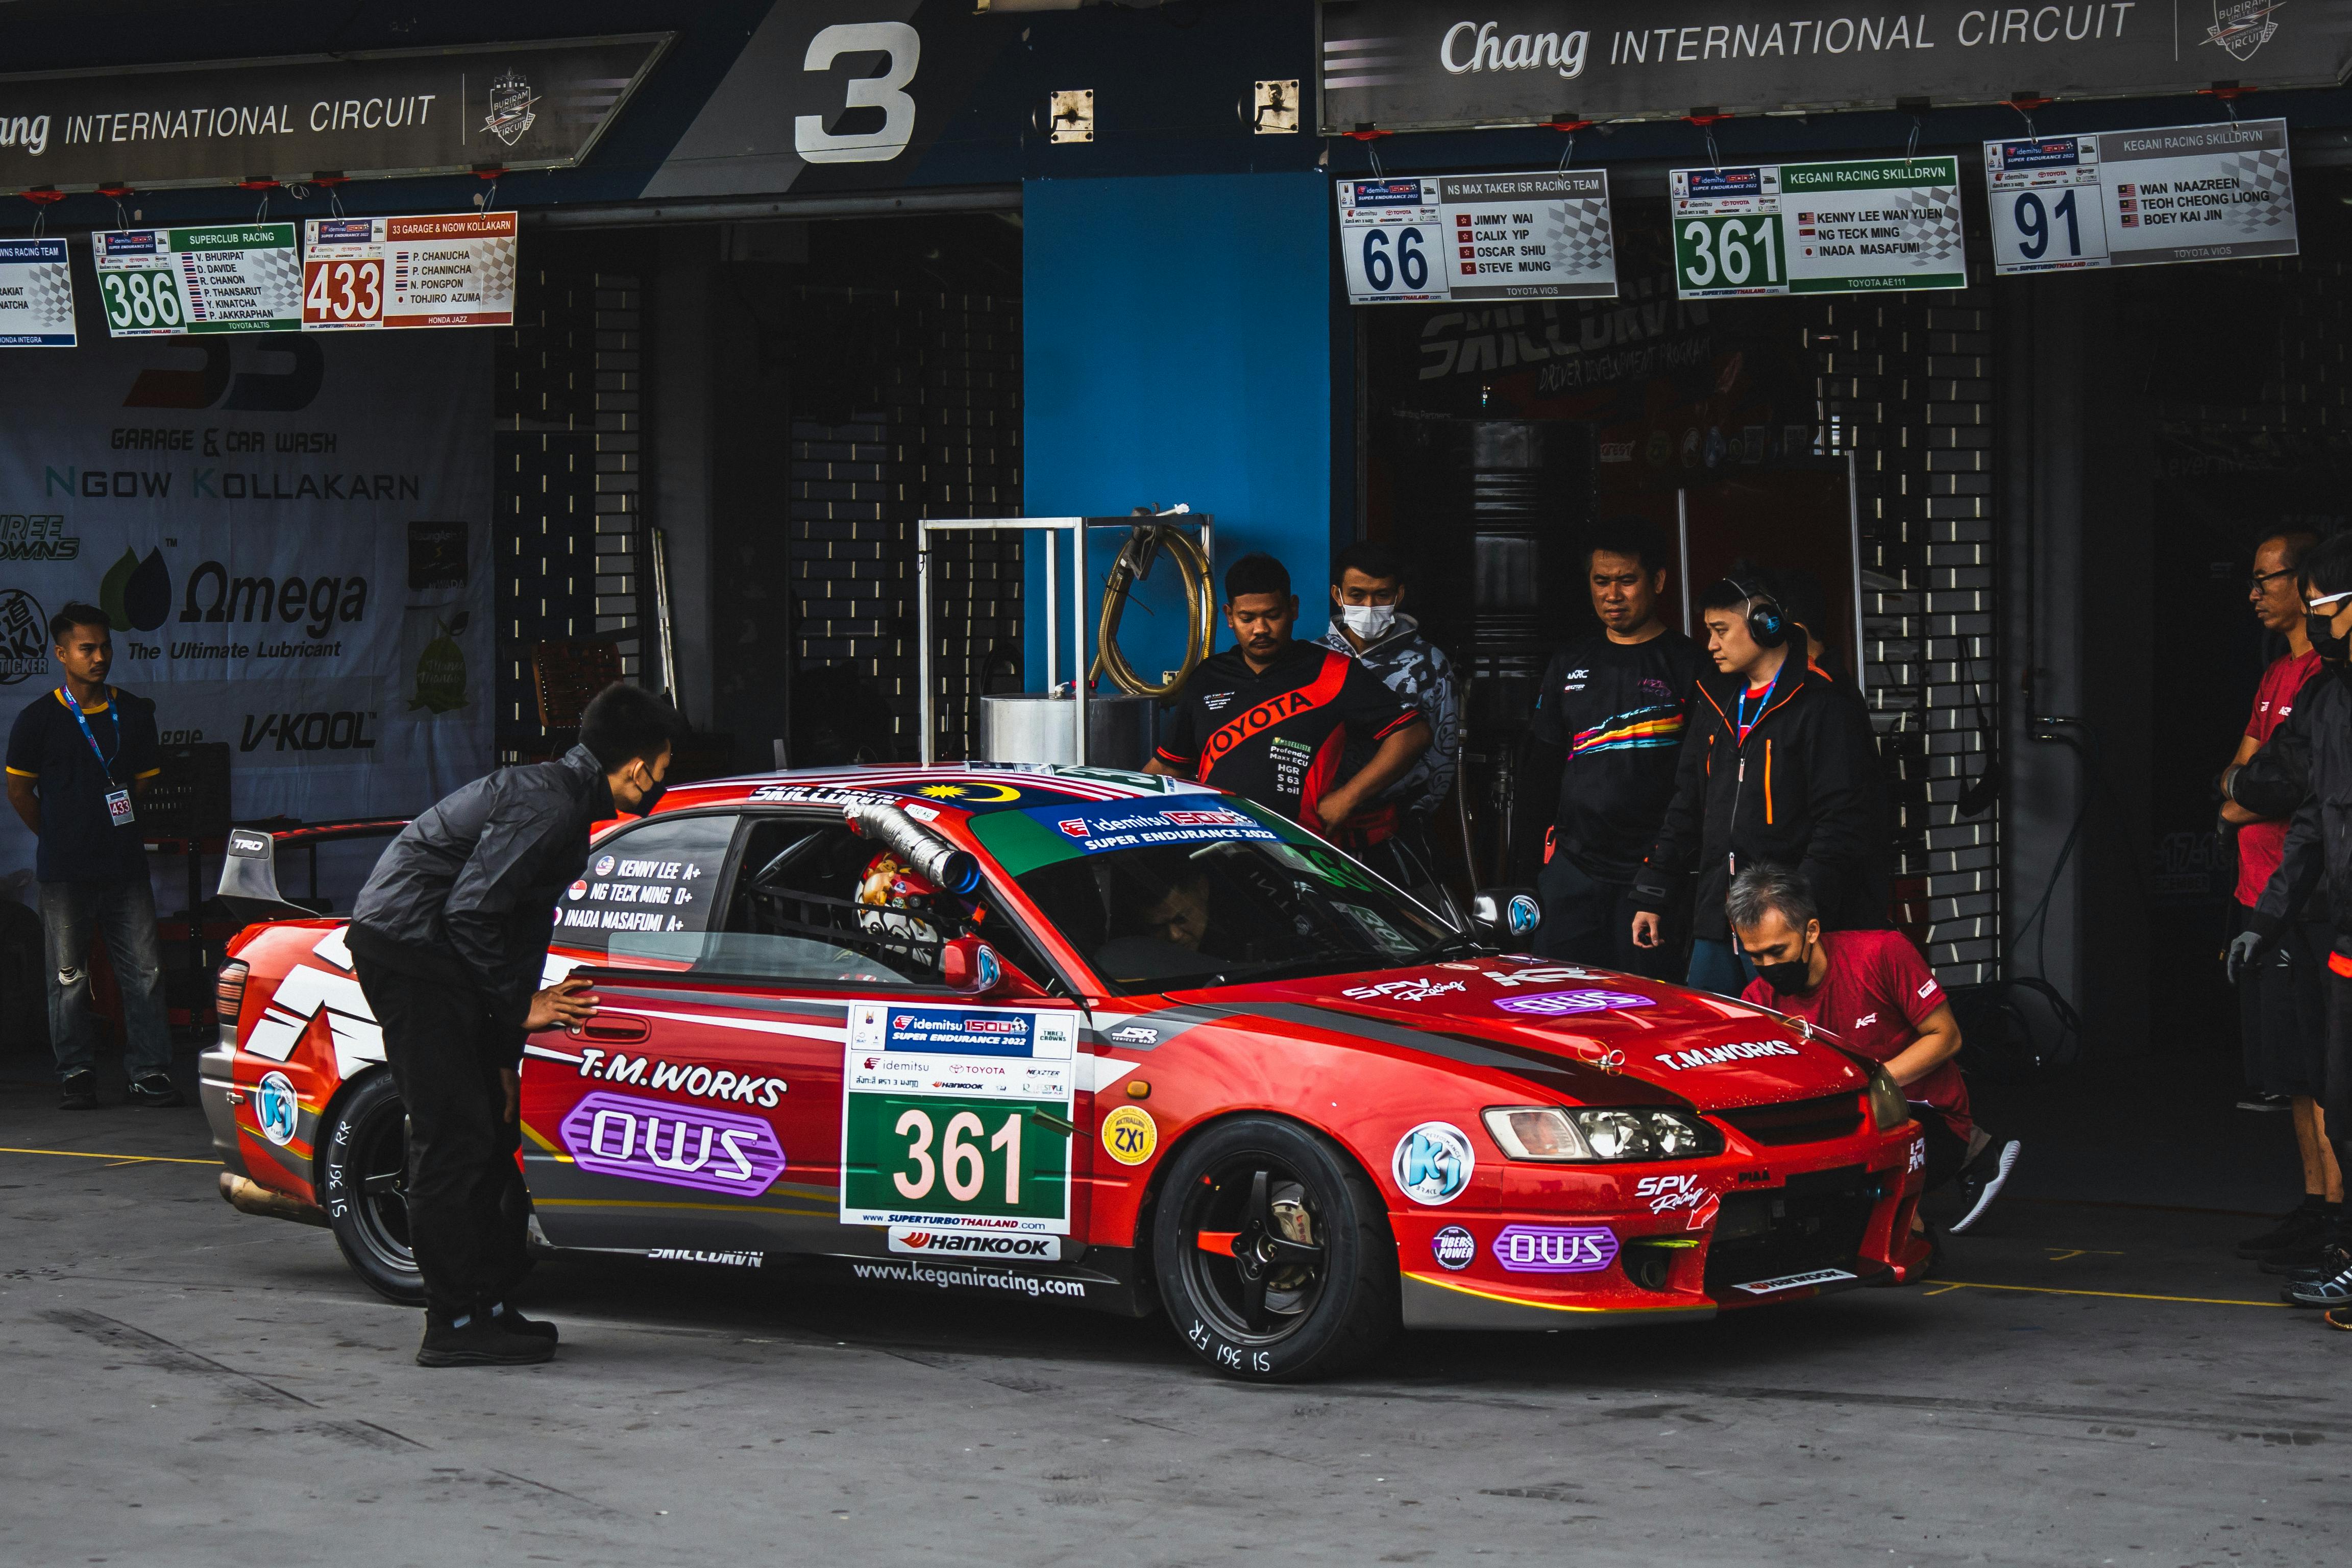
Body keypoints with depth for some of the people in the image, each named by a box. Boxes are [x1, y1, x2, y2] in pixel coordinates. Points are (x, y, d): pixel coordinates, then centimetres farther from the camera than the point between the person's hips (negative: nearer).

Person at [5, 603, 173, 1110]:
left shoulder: (134, 713, 7)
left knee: (144, 969, 0)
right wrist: (60, 838, 10)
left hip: (125, 863, 3)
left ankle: (150, 1073, 6)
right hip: (66, 873, -3)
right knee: (69, 977, 3)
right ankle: (76, 1074, 12)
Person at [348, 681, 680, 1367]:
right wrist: (518, 1008, -13)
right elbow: (470, 912, -23)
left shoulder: (562, 800, 16)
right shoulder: (546, 806, -17)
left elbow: (521, 933, 20)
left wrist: (505, 1053, 19)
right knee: (454, 1136, -9)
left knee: (489, 1128, 13)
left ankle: (485, 1304, 19)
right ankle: (455, 1326, -6)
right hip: (409, 947, -11)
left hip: (433, 958, 11)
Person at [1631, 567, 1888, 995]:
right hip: (1717, 923, 8)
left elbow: (1843, 823, -14)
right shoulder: (1716, 703, 19)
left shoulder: (1825, 707, -7)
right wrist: (1652, 898, 19)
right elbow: (1686, 807, 24)